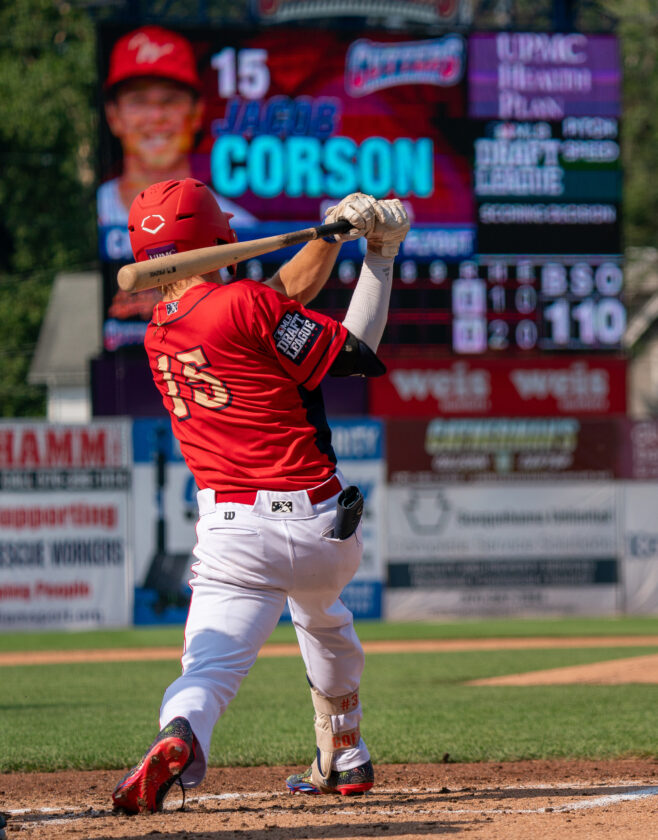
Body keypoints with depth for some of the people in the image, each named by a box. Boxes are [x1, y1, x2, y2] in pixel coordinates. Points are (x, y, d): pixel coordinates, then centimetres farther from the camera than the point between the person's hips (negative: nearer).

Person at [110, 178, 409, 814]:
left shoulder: (156, 335, 10)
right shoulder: (245, 304, -9)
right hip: (323, 523, -1)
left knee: (210, 667, -9)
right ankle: (343, 758, 40)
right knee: (322, 618, 32)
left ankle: (178, 738, -43)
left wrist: (332, 234, 16)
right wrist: (380, 255, -3)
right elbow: (353, 352, -9)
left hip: (236, 534, 1)